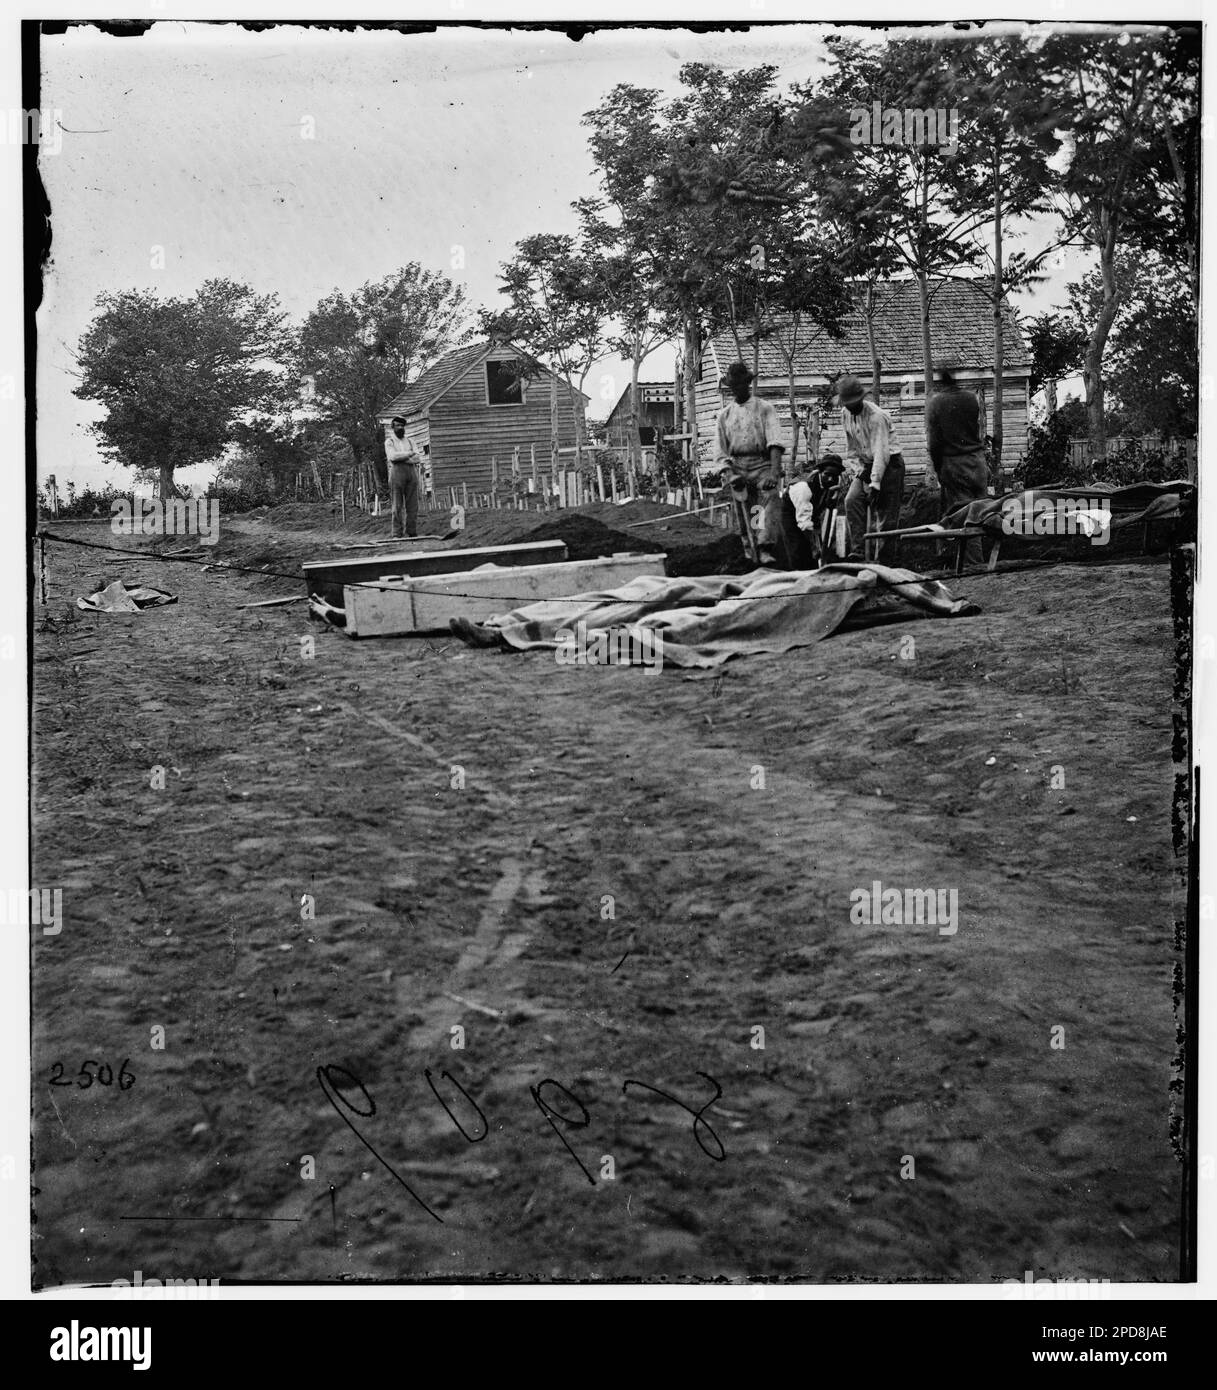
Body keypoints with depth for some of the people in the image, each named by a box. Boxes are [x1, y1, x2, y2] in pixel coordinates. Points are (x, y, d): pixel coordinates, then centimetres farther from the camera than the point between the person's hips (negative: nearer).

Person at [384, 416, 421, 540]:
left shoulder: (410, 442, 19)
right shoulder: (389, 442, 9)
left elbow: (416, 459, 4)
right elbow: (392, 456, -10)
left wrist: (400, 457, -7)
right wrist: (409, 453, -3)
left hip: (412, 473, 4)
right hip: (397, 472, -4)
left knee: (412, 505, -2)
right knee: (397, 505, -7)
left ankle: (411, 533, 0)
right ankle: (396, 535, -8)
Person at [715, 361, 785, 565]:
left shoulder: (764, 408, 7)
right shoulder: (725, 414, 18)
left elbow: (775, 443, -6)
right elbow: (721, 451, 16)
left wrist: (774, 472, -22)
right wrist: (730, 474, -4)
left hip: (762, 464, -3)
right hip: (737, 467, 4)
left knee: (771, 498, -27)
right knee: (747, 512, 0)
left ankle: (766, 550, -38)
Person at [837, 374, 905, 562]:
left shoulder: (876, 416, -22)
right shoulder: (845, 414, 0)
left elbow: (881, 452, -26)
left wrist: (875, 483, -31)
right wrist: (861, 466, 2)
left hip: (889, 464, -6)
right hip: (867, 464, 6)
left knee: (887, 514, -8)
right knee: (852, 500, -16)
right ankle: (857, 549, -18)